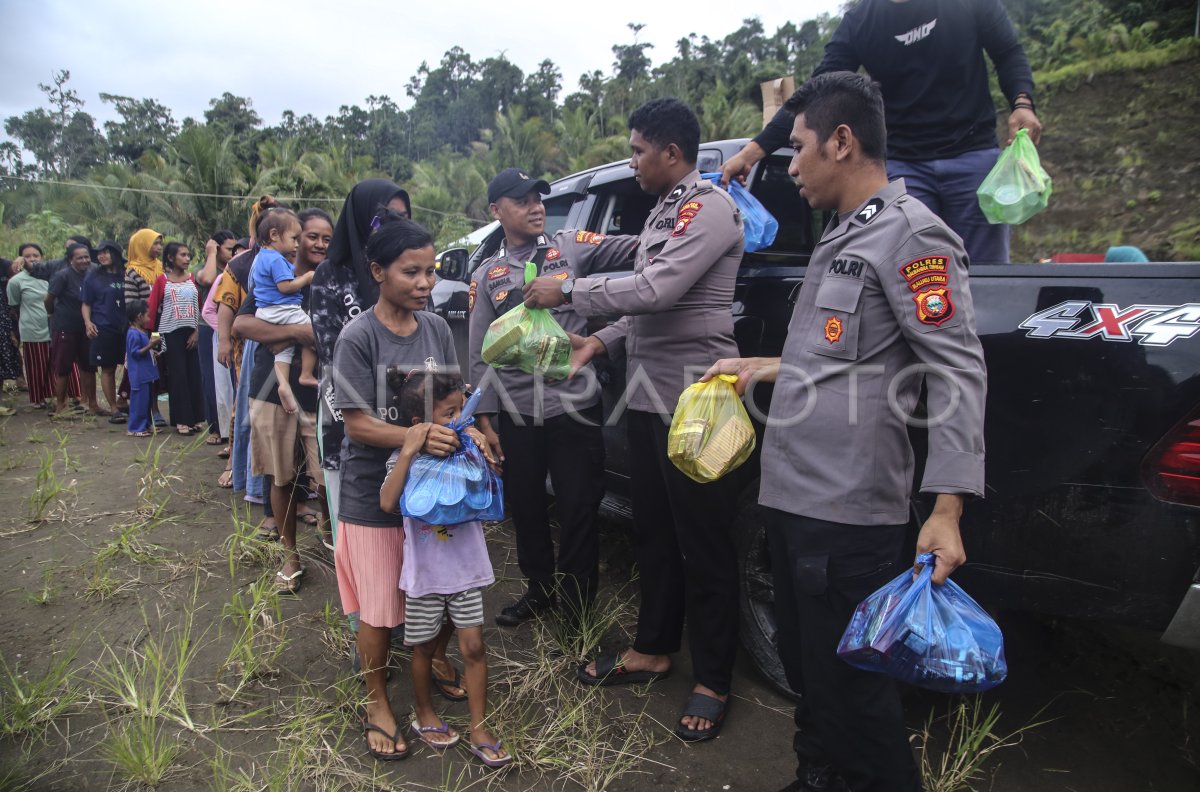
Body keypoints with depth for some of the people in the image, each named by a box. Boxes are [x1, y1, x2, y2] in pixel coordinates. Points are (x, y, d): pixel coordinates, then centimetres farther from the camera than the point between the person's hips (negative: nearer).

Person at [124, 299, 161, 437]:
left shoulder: (143, 332, 14)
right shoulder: (133, 334, -16)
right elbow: (135, 353, -22)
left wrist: (152, 351, 13)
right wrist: (150, 346, -28)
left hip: (147, 373, 10)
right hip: (139, 375, -10)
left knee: (148, 399, 16)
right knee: (139, 401, -6)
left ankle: (146, 424, 25)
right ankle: (134, 428, 1)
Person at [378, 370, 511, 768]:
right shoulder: (404, 458, -14)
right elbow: (388, 503, -29)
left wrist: (480, 453, -18)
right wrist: (409, 452, -33)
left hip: (466, 568, 2)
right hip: (425, 571, -2)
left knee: (473, 646, 6)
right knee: (425, 646, 16)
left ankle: (479, 728, 21)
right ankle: (423, 713, 40)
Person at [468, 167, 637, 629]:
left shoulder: (572, 248, 4)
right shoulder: (486, 277, 10)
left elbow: (633, 248, -9)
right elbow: (480, 355, 9)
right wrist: (485, 418, 4)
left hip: (574, 408, -2)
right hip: (516, 417, 3)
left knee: (578, 511, 4)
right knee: (525, 509, 17)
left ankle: (576, 607, 23)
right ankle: (539, 590, 39)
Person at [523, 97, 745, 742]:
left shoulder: (710, 207, -11)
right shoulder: (663, 211, 18)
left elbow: (657, 289, -23)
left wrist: (568, 292, -14)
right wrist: (600, 341, 6)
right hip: (647, 394, 9)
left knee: (703, 543, 1)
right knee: (653, 530, 18)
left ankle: (712, 681, 16)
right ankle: (653, 649, 34)